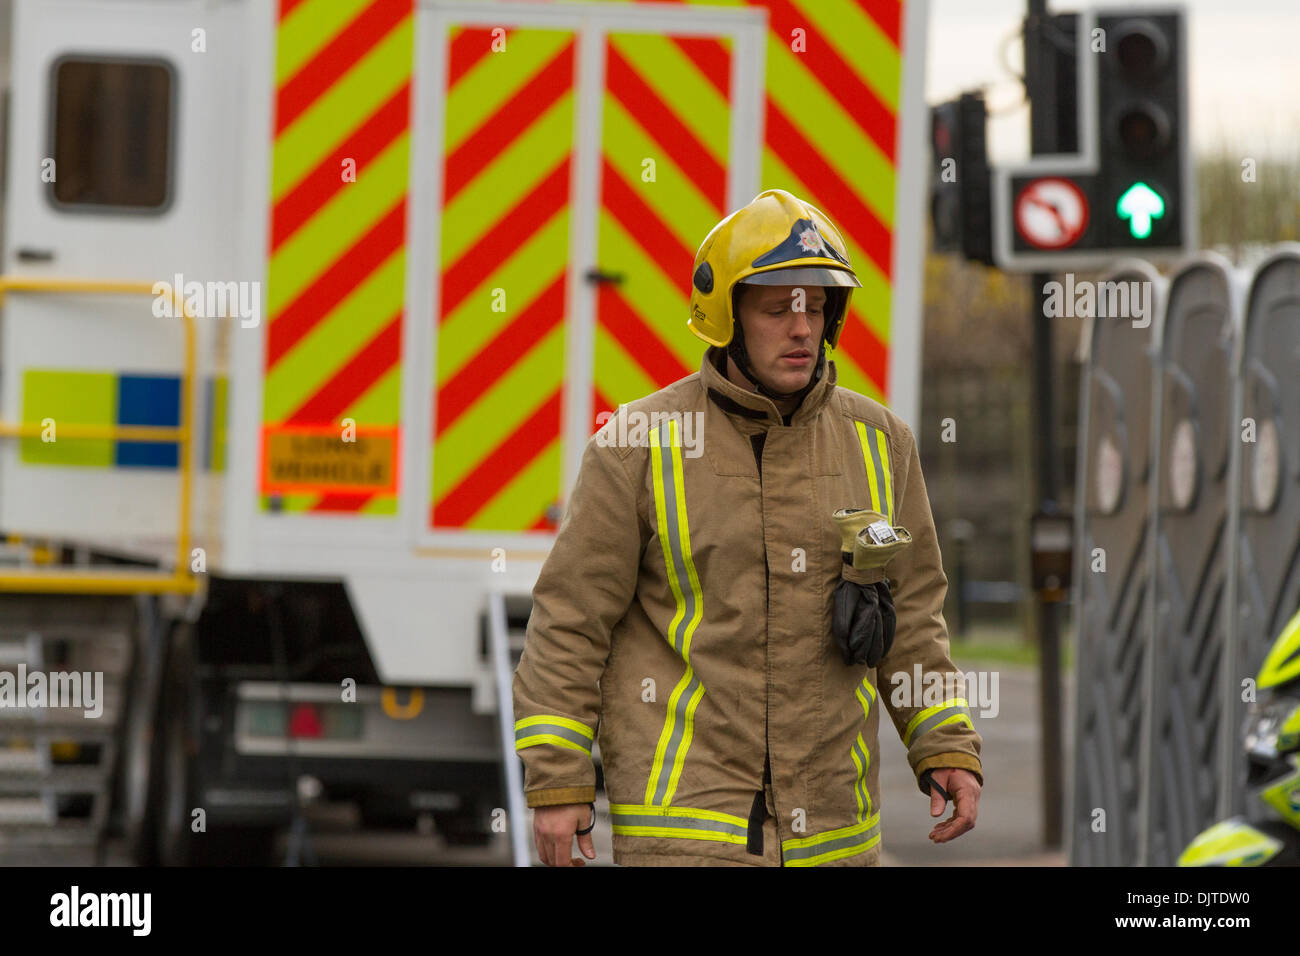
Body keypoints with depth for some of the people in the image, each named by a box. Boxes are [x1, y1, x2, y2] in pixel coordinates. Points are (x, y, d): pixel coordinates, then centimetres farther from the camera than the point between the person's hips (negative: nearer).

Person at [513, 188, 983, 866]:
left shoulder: (876, 443, 6)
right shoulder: (639, 445, -5)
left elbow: (910, 614, 13)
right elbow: (571, 619, -3)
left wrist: (949, 751, 5)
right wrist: (555, 783, -6)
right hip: (680, 819, -4)